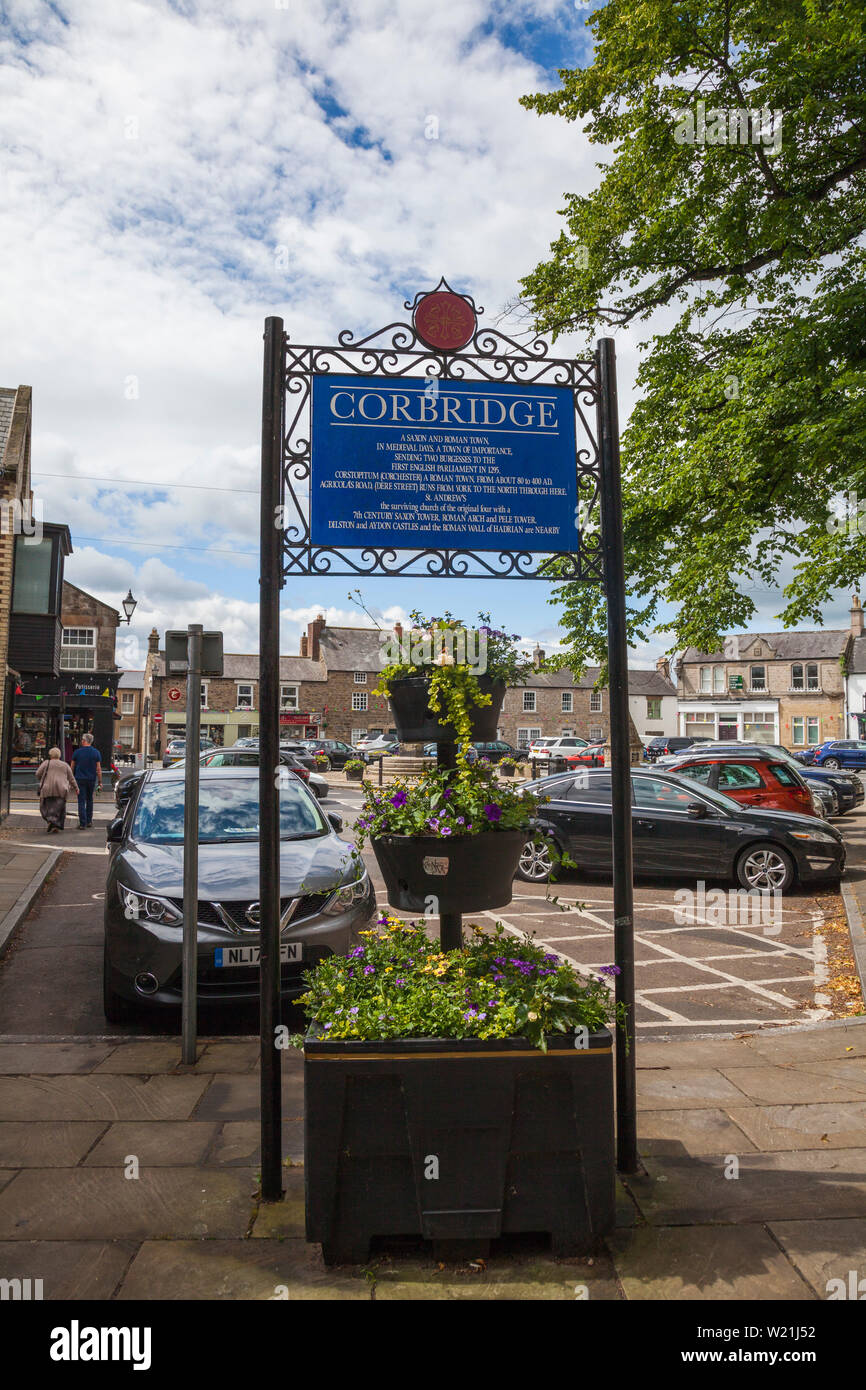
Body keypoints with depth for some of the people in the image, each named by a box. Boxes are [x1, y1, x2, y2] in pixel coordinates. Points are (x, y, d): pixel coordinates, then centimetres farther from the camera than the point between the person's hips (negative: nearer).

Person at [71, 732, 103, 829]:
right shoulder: (96, 752, -2)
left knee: (81, 801, -1)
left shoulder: (77, 752, -3)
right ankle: (89, 820, 23)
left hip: (80, 779, -1)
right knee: (89, 800, 18)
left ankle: (83, 823, -6)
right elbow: (98, 769, -4)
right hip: (91, 779, 2)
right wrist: (100, 782, 1)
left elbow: (72, 767, 7)